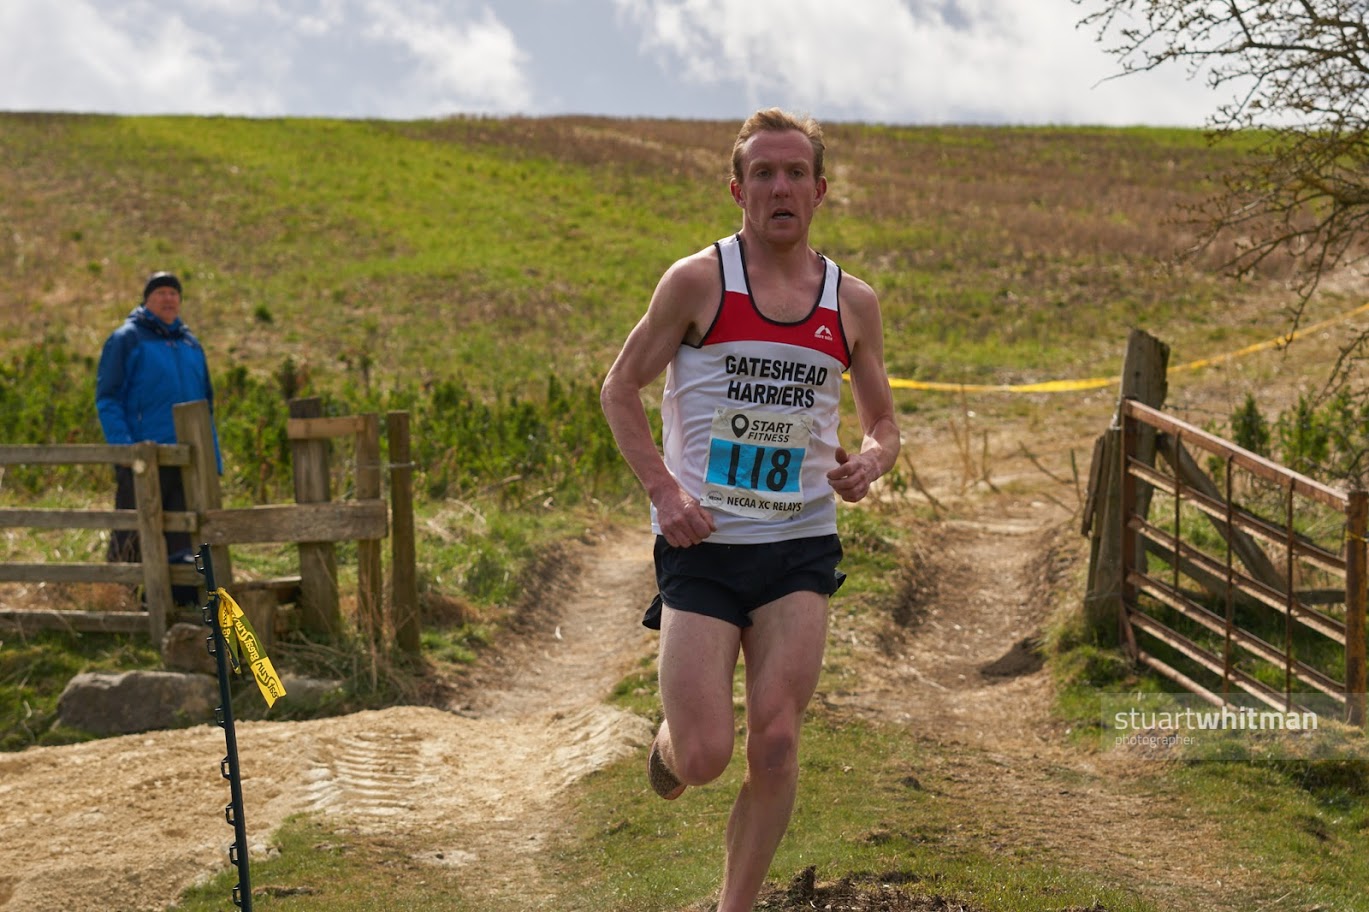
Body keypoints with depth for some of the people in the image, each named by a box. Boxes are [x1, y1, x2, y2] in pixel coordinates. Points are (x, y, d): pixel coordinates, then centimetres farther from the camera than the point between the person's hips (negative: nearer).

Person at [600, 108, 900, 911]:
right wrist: (662, 488, -10)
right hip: (701, 544, -2)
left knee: (775, 742, -9)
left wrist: (869, 464, -8)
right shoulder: (698, 282, -3)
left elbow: (883, 427, 16)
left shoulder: (853, 303, 6)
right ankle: (669, 741, 31)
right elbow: (621, 387, 4)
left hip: (800, 544, 2)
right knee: (705, 758, -8)